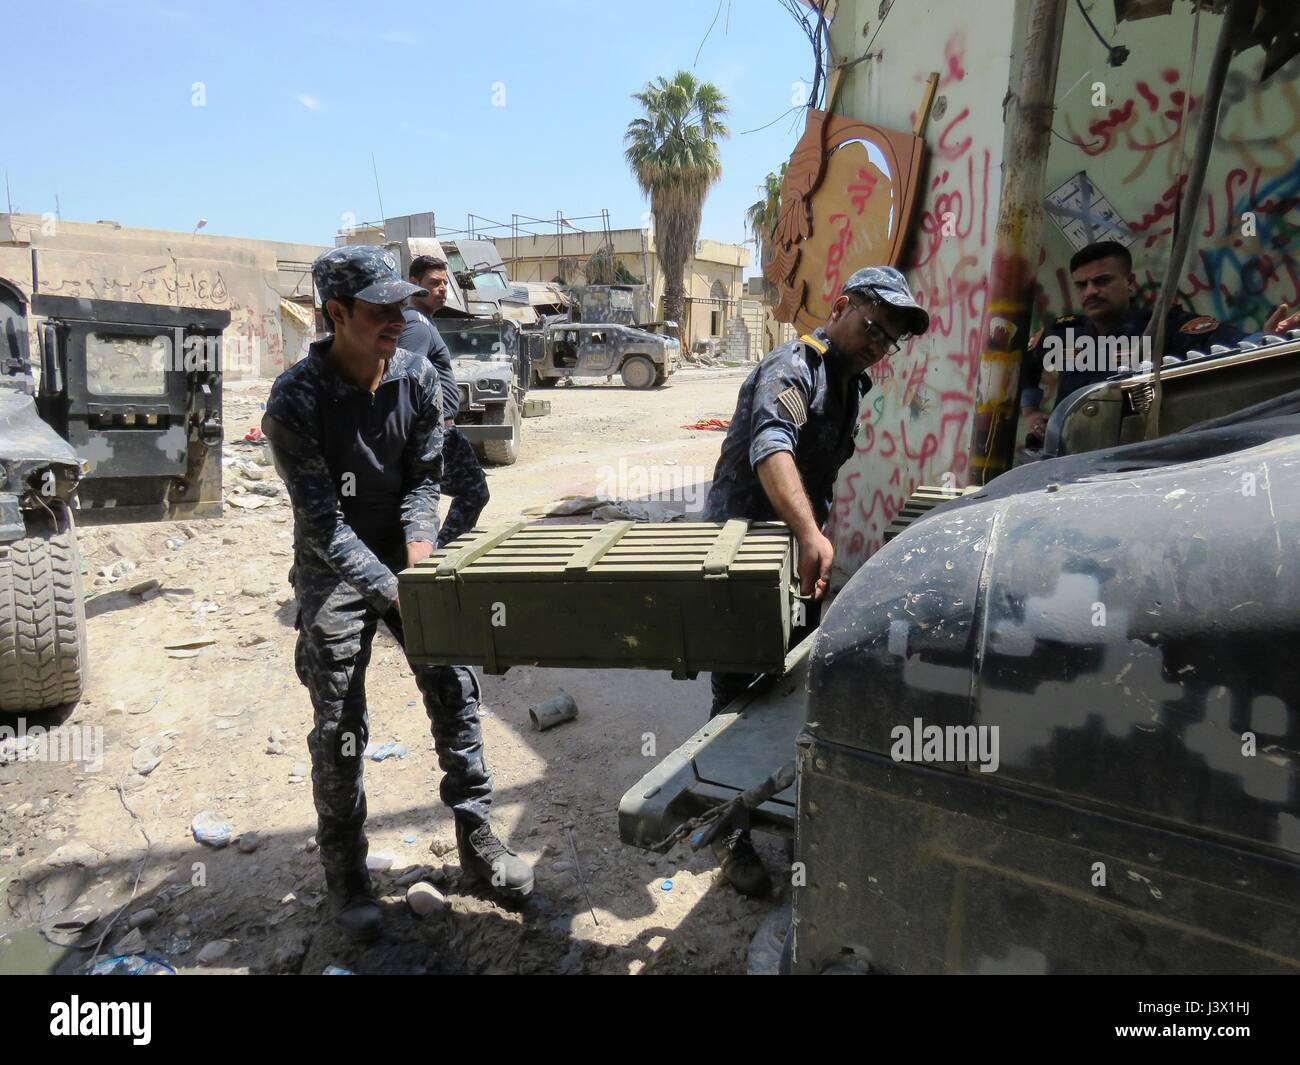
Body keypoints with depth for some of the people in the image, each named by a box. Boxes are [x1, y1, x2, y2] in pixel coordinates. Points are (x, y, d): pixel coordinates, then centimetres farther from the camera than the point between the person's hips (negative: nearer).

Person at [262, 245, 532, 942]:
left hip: (404, 555, 4)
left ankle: (477, 840, 17)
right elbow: (322, 521, -21)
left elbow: (422, 478, -1)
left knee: (453, 690, 0)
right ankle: (344, 874, 19)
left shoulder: (417, 377, -6)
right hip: (335, 570, -3)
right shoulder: (296, 401, -19)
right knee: (340, 728, -1)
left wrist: (419, 558, -17)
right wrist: (394, 595, -28)